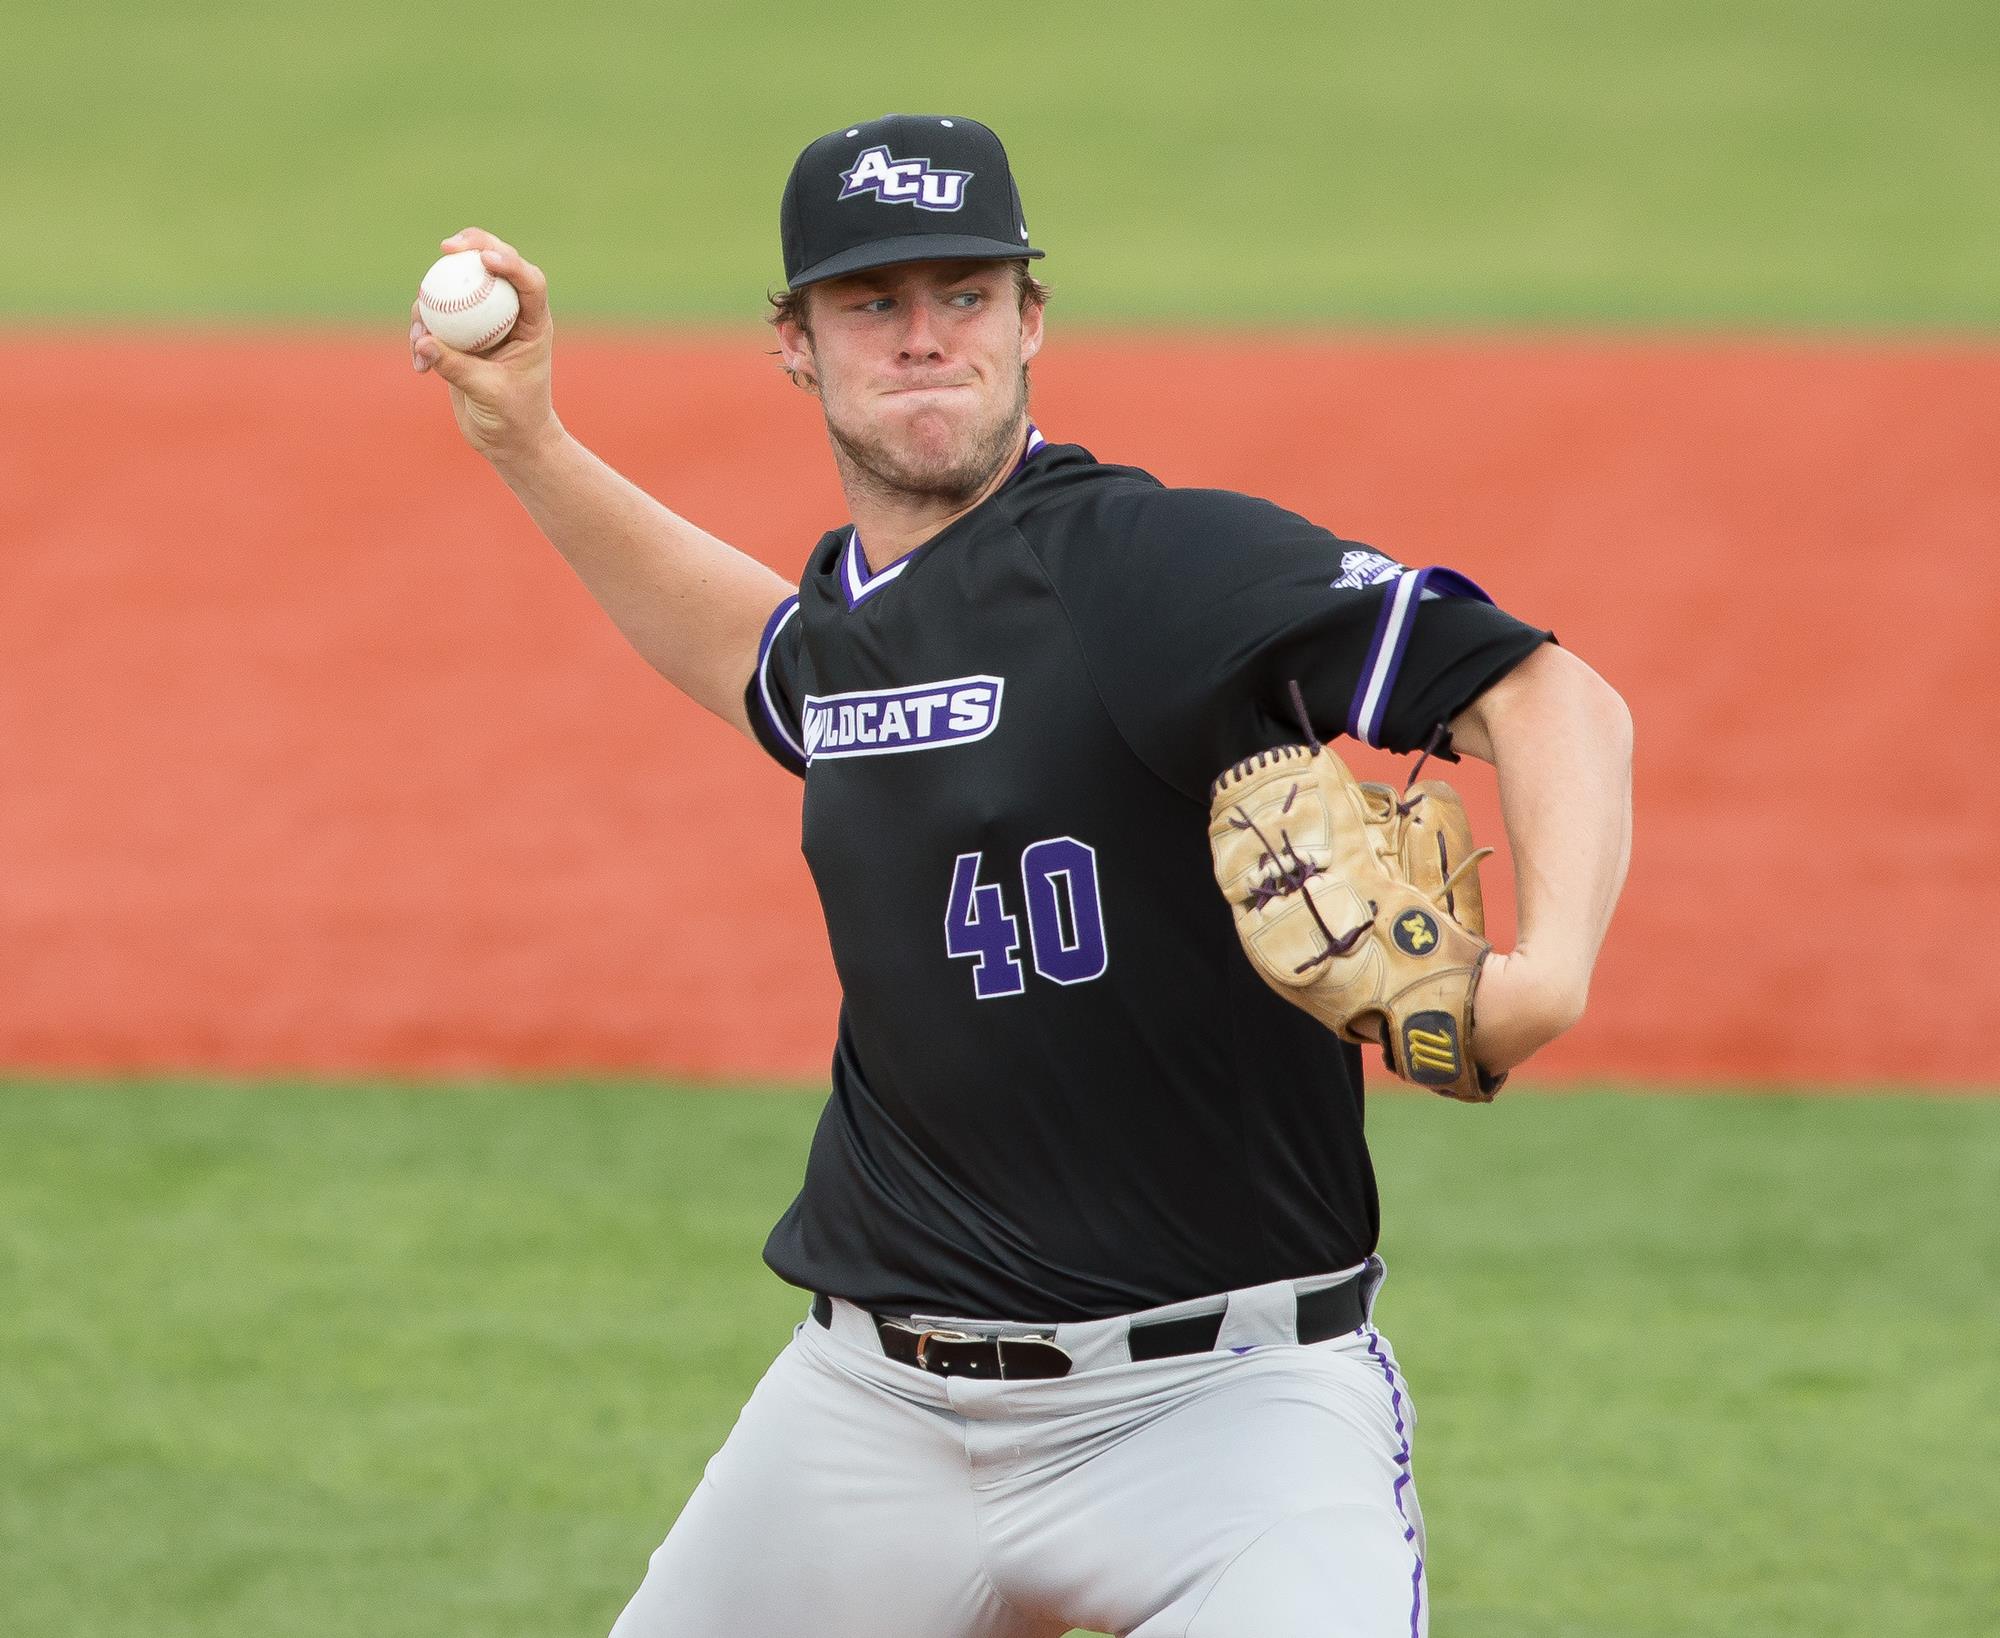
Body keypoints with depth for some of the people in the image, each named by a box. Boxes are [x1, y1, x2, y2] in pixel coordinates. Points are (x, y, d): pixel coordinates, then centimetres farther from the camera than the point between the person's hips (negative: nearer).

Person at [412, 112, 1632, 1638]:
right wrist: (527, 442, 29)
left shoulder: (1159, 563, -14)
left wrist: (1549, 964, -41)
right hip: (874, 1400, 7)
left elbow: (1549, 695, -23)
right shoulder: (850, 604, 10)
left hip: (1223, 1402, -7)